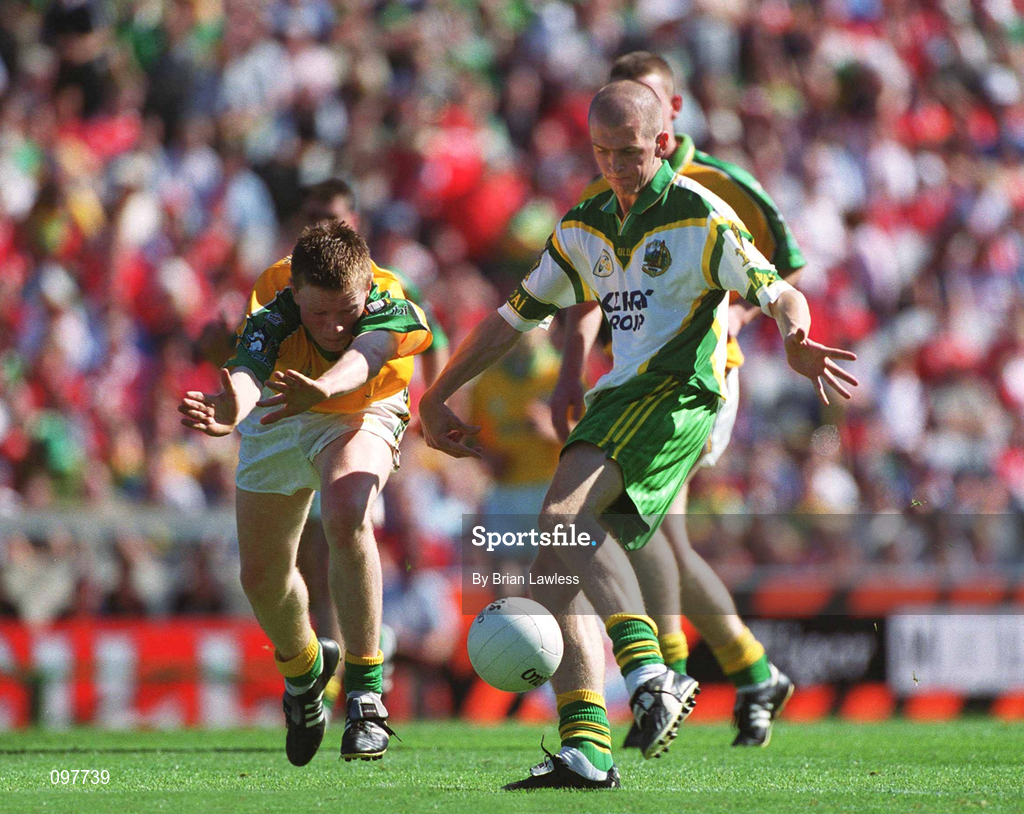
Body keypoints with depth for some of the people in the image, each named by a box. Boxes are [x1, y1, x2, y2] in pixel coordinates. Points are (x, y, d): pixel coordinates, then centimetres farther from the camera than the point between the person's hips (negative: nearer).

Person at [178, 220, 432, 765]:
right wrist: (230, 412, -80)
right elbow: (247, 372, -55)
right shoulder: (272, 315, -36)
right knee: (261, 574, 8)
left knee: (346, 518, -32)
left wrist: (324, 389, -81)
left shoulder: (391, 308, -37)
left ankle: (365, 693, -24)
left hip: (359, 416, -2)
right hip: (276, 420, 2)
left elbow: (364, 355, -59)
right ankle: (303, 667, 43)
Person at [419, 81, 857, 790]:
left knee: (563, 514, -29)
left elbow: (780, 294, -7)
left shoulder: (700, 215, -4)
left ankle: (650, 672, -35)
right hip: (619, 398, 8)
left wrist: (796, 339, -31)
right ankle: (586, 745, -9)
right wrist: (436, 398, 24)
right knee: (556, 570, -4)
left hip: (680, 393, -8)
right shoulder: (582, 227, 17)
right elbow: (515, 317, 25)